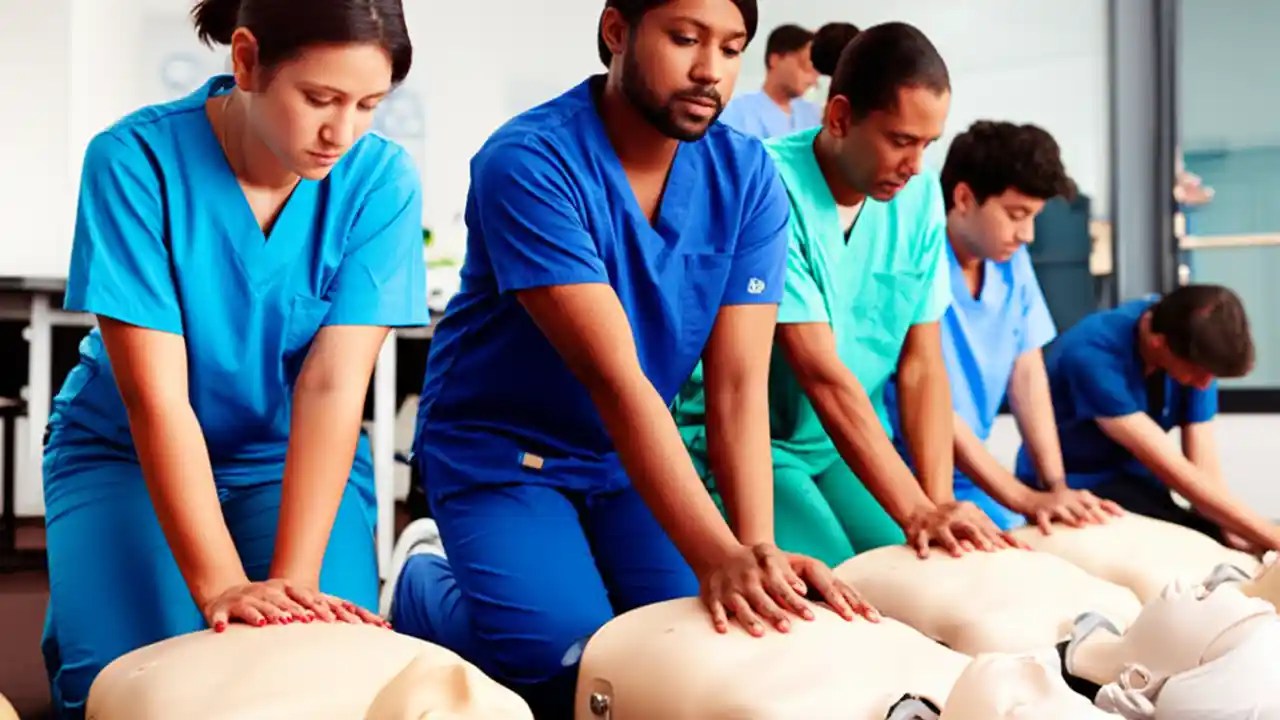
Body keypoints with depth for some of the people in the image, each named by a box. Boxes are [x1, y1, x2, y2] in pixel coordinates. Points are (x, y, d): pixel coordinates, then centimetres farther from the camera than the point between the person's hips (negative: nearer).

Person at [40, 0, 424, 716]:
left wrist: (293, 578, -33)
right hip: (128, 450, -1)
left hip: (296, 459, 1)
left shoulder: (383, 180, -19)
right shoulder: (136, 159, -24)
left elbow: (333, 385, -24)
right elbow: (156, 395, -27)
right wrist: (220, 585, -34)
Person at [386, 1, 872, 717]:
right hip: (502, 448, -5)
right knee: (567, 661, -22)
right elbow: (614, 378, -33)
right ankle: (422, 587, 9)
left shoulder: (749, 179, -10)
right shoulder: (529, 161, -25)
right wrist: (716, 555, -40)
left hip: (634, 456, 5)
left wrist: (757, 550, -32)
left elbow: (740, 384, -16)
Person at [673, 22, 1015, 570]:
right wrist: (917, 510, -31)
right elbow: (821, 373, -27)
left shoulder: (920, 195, -3)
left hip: (849, 444, 6)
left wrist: (939, 502, -16)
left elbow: (922, 363, -4)